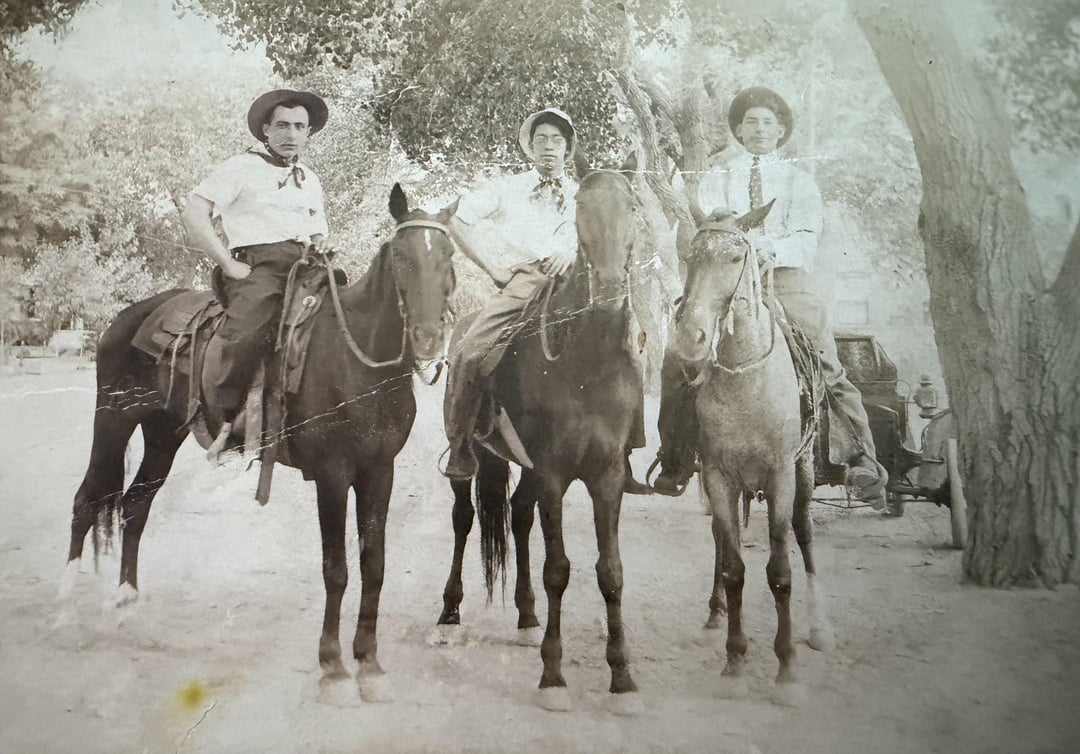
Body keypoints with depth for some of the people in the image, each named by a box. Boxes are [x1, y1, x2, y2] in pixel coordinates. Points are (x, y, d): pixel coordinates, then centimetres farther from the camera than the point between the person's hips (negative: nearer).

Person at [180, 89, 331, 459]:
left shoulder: (311, 180, 27)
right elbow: (193, 214, -3)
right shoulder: (241, 167, 7)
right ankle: (224, 422, -23)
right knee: (245, 334, -33)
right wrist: (228, 264, -9)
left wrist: (320, 249, 10)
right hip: (255, 266, -6)